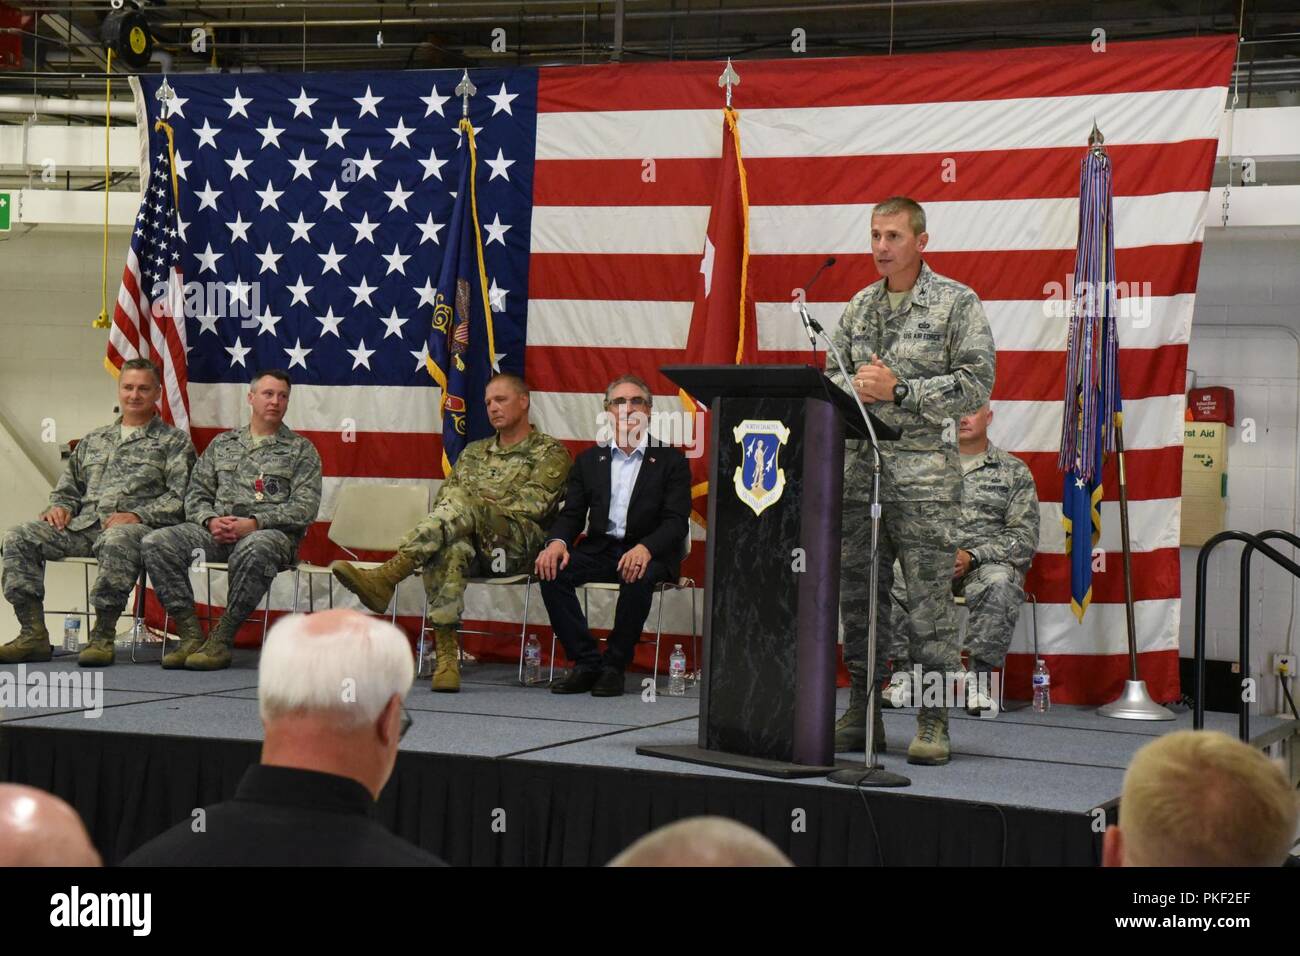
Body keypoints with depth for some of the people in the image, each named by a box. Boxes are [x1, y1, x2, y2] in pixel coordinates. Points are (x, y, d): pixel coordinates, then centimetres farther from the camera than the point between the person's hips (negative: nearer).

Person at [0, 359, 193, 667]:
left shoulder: (174, 441, 11)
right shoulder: (94, 441, 28)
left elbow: (180, 497, -2)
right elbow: (68, 486, 29)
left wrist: (138, 516, -15)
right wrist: (60, 506, 5)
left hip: (134, 526, -6)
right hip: (82, 525, 6)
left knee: (116, 540, -43)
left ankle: (103, 636, -35)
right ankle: (34, 634, -19)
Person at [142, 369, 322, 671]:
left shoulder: (301, 449, 11)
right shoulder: (222, 443, 22)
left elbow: (305, 507, -2)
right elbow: (196, 494, 17)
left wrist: (255, 523, -14)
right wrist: (210, 520, -6)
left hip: (271, 533, -4)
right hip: (218, 531, 4)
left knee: (255, 548, -42)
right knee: (157, 542, -21)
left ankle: (222, 637, -30)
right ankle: (191, 633, -21)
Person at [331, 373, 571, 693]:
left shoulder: (550, 452, 14)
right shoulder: (474, 452, 31)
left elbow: (534, 505, -2)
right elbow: (444, 497, 19)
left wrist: (479, 504, -2)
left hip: (520, 546, -4)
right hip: (474, 549, 4)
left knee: (461, 502, -34)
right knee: (449, 548, -37)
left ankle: (386, 576, -50)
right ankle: (446, 652, -45)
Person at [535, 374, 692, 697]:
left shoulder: (670, 461, 4)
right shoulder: (589, 460, 15)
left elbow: (677, 522, -7)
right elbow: (572, 514, 9)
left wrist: (645, 548, -28)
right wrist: (557, 542, -16)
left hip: (648, 552, -3)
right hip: (600, 548, 4)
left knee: (639, 577, -37)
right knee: (552, 570, -24)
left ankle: (615, 666, -20)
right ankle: (587, 662, -17)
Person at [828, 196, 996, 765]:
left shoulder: (957, 303, -1)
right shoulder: (860, 307, 16)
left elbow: (976, 383, -8)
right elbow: (833, 375, 20)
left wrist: (899, 390, -13)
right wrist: (853, 388, -4)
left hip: (924, 472, -5)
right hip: (858, 469, 6)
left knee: (929, 601, -5)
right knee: (857, 595, 8)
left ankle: (933, 723, 0)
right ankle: (862, 716, 17)